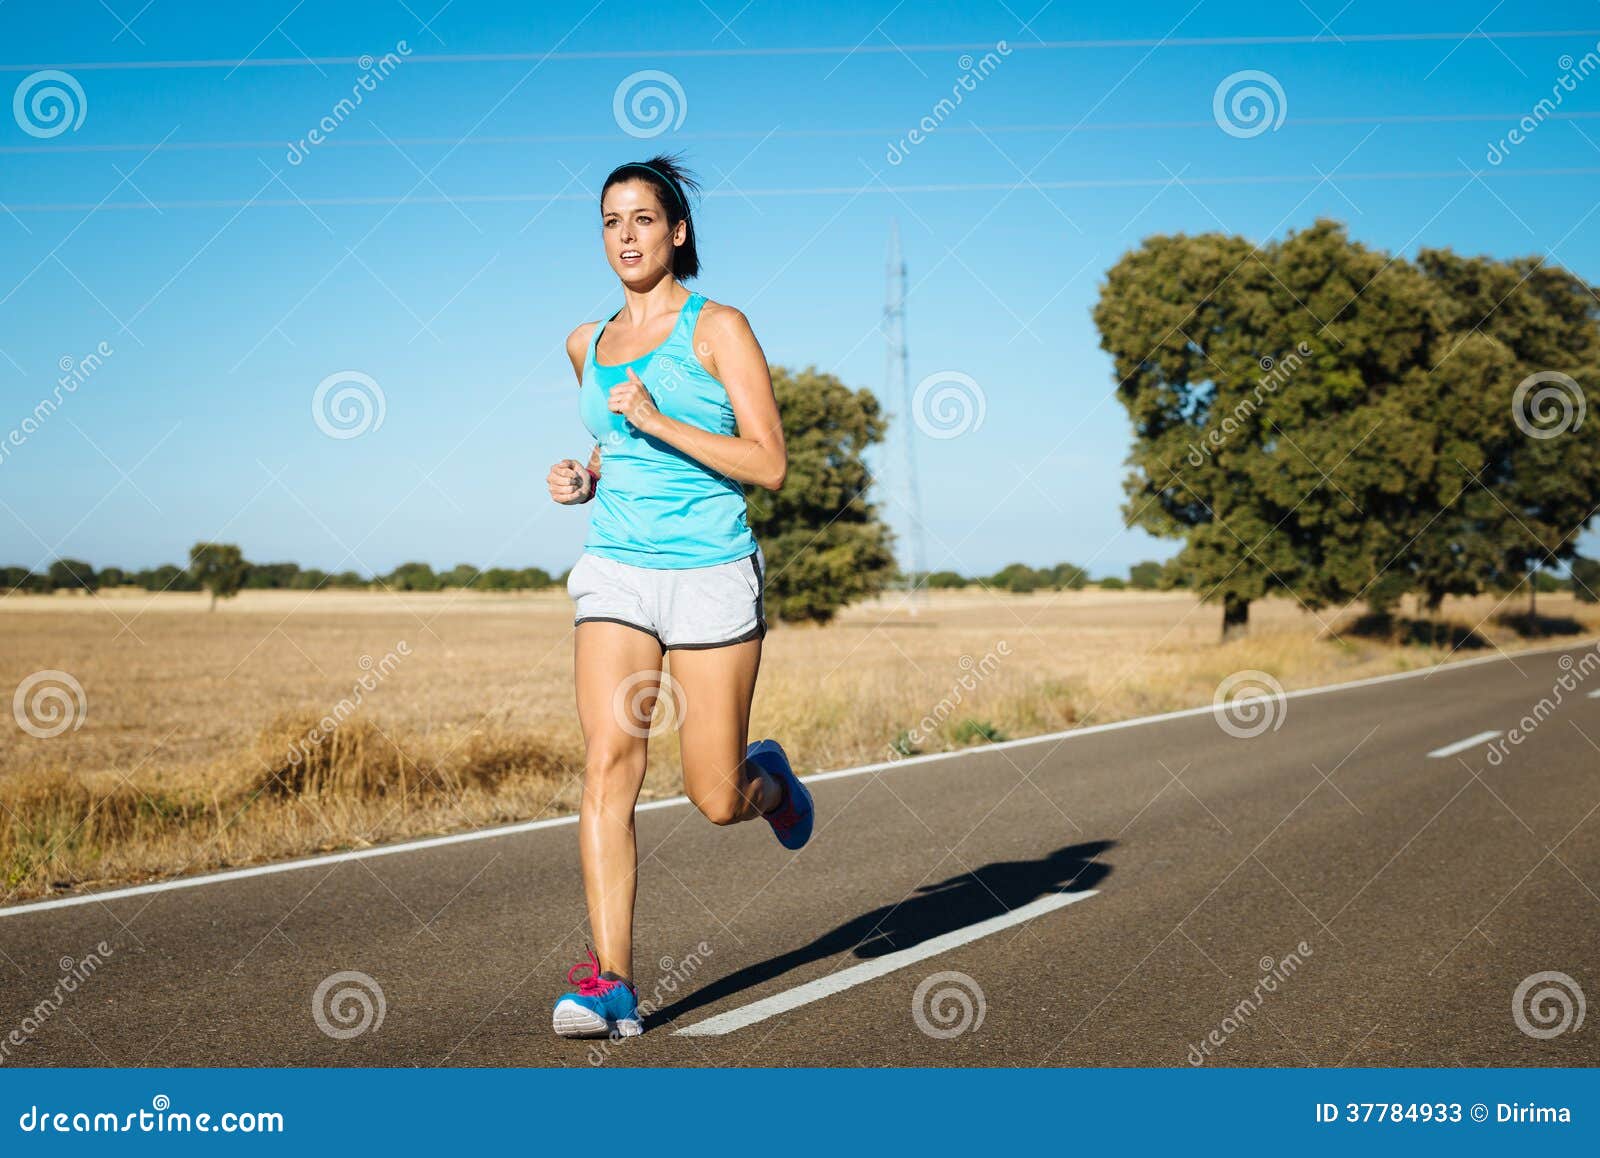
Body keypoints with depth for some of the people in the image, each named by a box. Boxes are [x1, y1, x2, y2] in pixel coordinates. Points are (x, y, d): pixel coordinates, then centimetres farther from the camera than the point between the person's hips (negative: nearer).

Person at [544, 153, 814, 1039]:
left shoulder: (718, 328, -3)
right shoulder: (586, 344, 13)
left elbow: (768, 465, -9)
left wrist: (661, 423, -18)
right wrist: (583, 479, 8)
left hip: (711, 574, -3)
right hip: (614, 573, 4)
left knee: (717, 801, 2)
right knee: (608, 764, -16)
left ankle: (769, 777, 40)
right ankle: (609, 983, -15)